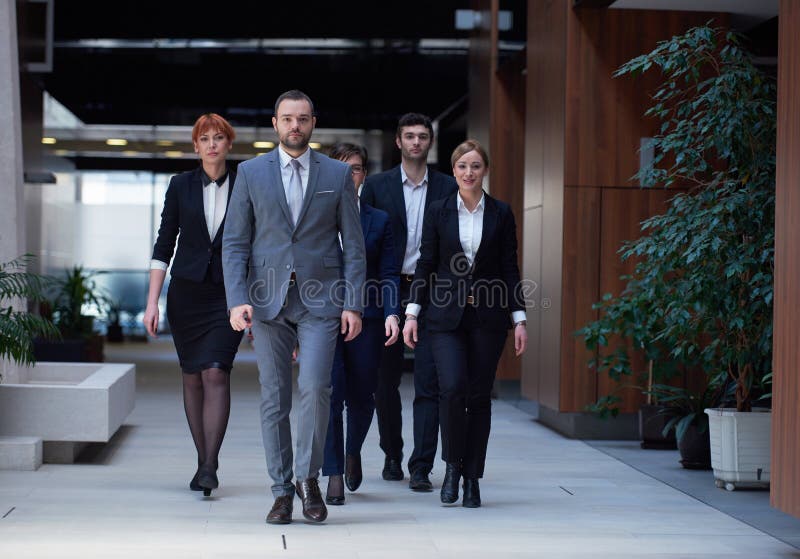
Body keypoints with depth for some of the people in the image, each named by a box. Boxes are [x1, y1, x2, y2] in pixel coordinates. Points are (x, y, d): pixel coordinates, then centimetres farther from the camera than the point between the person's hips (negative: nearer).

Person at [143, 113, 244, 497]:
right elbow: (164, 245, 4)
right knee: (192, 376, 7)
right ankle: (203, 462, 17)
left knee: (216, 372, -15)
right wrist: (152, 302, -2)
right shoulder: (181, 185, 4)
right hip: (186, 292, 2)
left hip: (228, 293, -2)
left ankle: (210, 467, -16)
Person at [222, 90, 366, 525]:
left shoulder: (337, 174, 6)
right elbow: (235, 242, 4)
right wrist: (237, 300, -8)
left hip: (320, 298, -1)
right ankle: (282, 490, 13)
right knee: (274, 398, 4)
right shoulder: (250, 173, 6)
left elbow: (353, 245, 6)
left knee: (314, 387, -14)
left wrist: (354, 305, -2)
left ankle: (308, 477, 5)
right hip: (267, 299, 1)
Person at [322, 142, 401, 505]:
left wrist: (392, 313, -9)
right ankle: (334, 476, 0)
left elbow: (389, 274, 6)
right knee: (329, 396, -8)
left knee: (362, 397, 7)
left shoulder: (379, 221, 10)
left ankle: (353, 451, 37)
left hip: (366, 318, 2)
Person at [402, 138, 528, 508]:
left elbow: (510, 269, 5)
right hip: (446, 315, -1)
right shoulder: (438, 211, 4)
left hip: (488, 315, 1)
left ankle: (472, 477, 12)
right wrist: (412, 313, -2)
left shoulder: (501, 214, 4)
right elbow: (425, 265, 5)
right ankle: (452, 465, 4)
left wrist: (519, 319, 0)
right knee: (452, 388, -16)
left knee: (479, 395, 2)